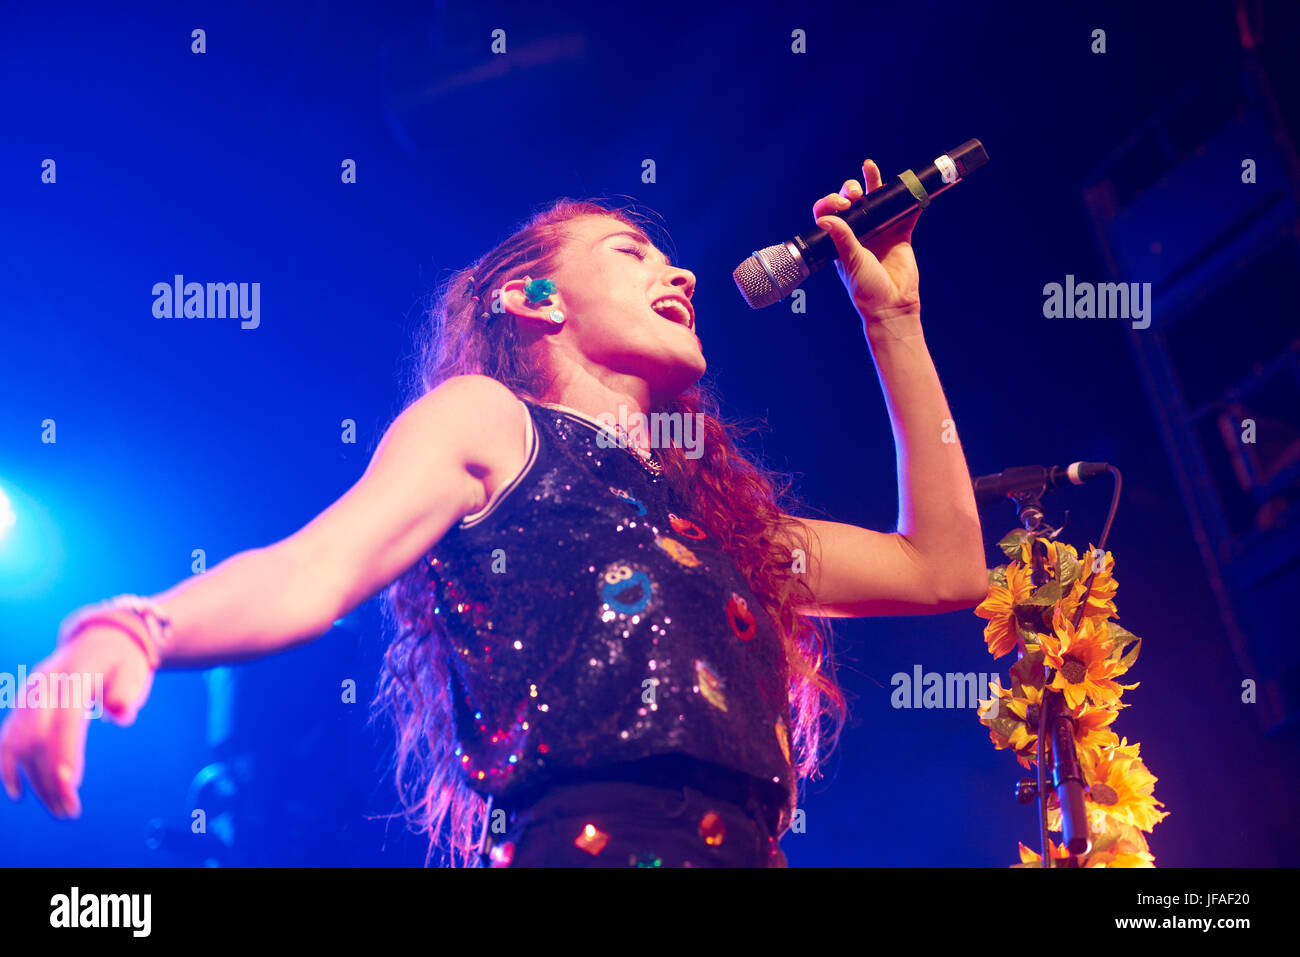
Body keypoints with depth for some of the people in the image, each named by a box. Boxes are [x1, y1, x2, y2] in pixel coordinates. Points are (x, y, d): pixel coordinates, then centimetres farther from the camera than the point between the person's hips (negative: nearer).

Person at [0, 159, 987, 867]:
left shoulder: (718, 516, 30)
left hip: (739, 850, 6)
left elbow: (944, 566, 30)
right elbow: (312, 572, -1)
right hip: (593, 841, -6)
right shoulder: (486, 417, 14)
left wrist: (891, 315, 34)